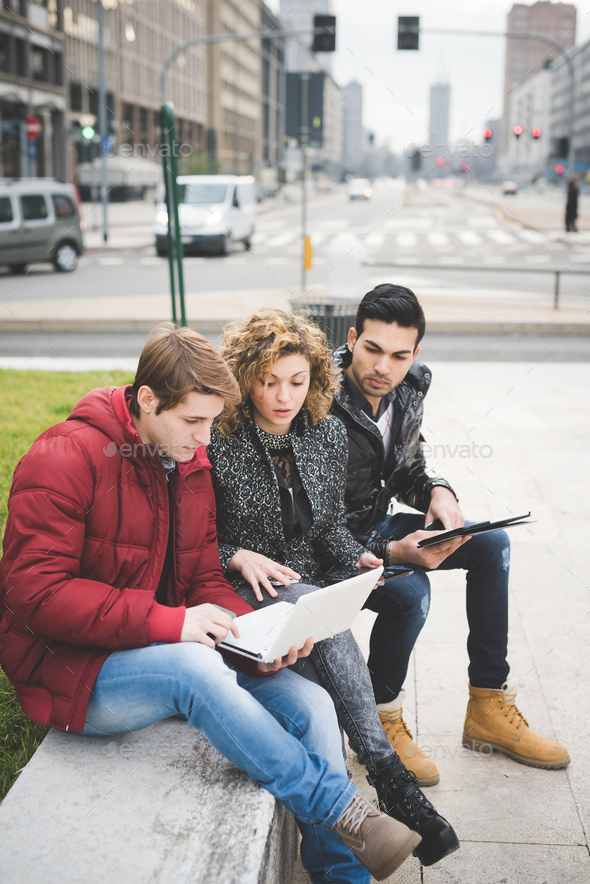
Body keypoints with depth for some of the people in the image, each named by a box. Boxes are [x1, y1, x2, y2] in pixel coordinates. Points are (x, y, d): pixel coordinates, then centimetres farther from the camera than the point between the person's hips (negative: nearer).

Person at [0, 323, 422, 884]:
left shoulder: (191, 464, 7)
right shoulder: (67, 457, -15)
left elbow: (203, 580, 9)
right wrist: (168, 622, -29)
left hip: (177, 650, 7)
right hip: (72, 670, -6)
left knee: (309, 704, -12)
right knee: (193, 665, -36)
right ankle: (341, 809, -22)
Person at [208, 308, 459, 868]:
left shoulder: (328, 435, 5)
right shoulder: (218, 441, -9)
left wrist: (360, 558, -6)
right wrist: (240, 557, -18)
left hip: (312, 586, 5)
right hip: (242, 590, -4)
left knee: (315, 684, -28)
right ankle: (390, 777, -35)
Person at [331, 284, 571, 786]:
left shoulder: (407, 391, -5)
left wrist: (438, 491, -12)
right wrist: (391, 552, -35)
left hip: (375, 525, 8)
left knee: (492, 544, -2)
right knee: (411, 591, -32)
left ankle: (489, 707, 5)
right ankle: (381, 721, -5)